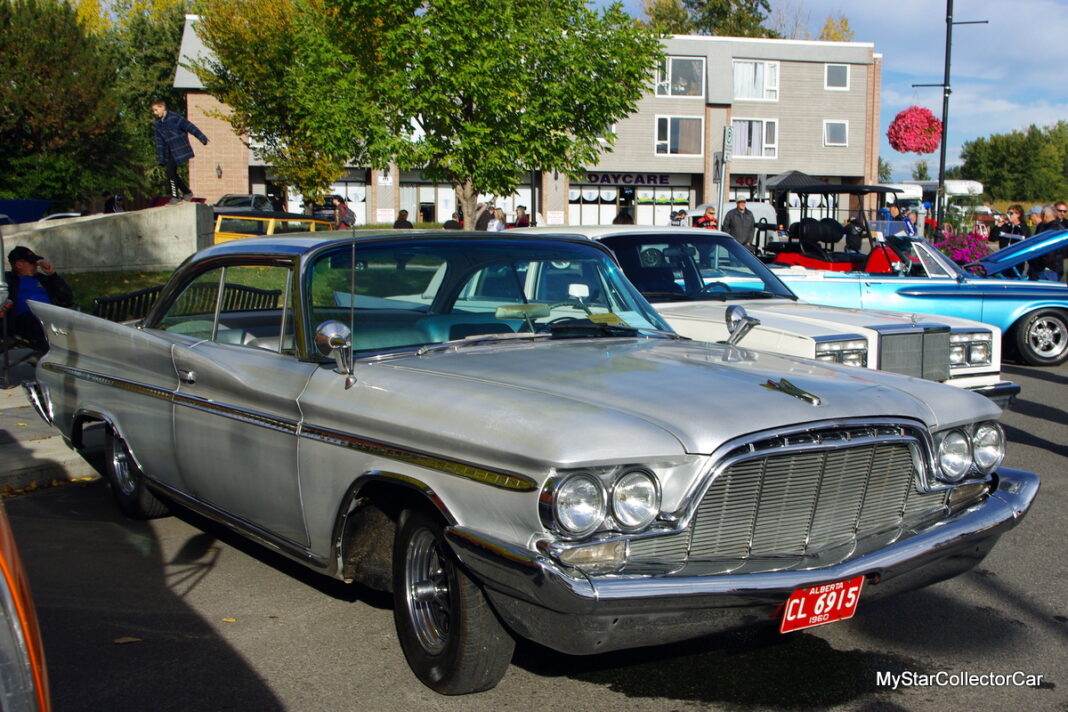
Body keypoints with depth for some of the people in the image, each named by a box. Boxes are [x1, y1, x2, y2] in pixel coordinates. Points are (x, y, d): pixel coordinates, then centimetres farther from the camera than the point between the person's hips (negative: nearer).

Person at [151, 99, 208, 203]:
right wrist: (160, 158, 8)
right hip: (169, 152, 7)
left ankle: (175, 196, -8)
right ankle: (187, 192, 25)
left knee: (171, 171, -15)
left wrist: (202, 138, -9)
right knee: (172, 174, 9)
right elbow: (159, 141, 12)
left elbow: (189, 126, -9)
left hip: (179, 150, -7)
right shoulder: (156, 124, 9)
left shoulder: (174, 117, -11)